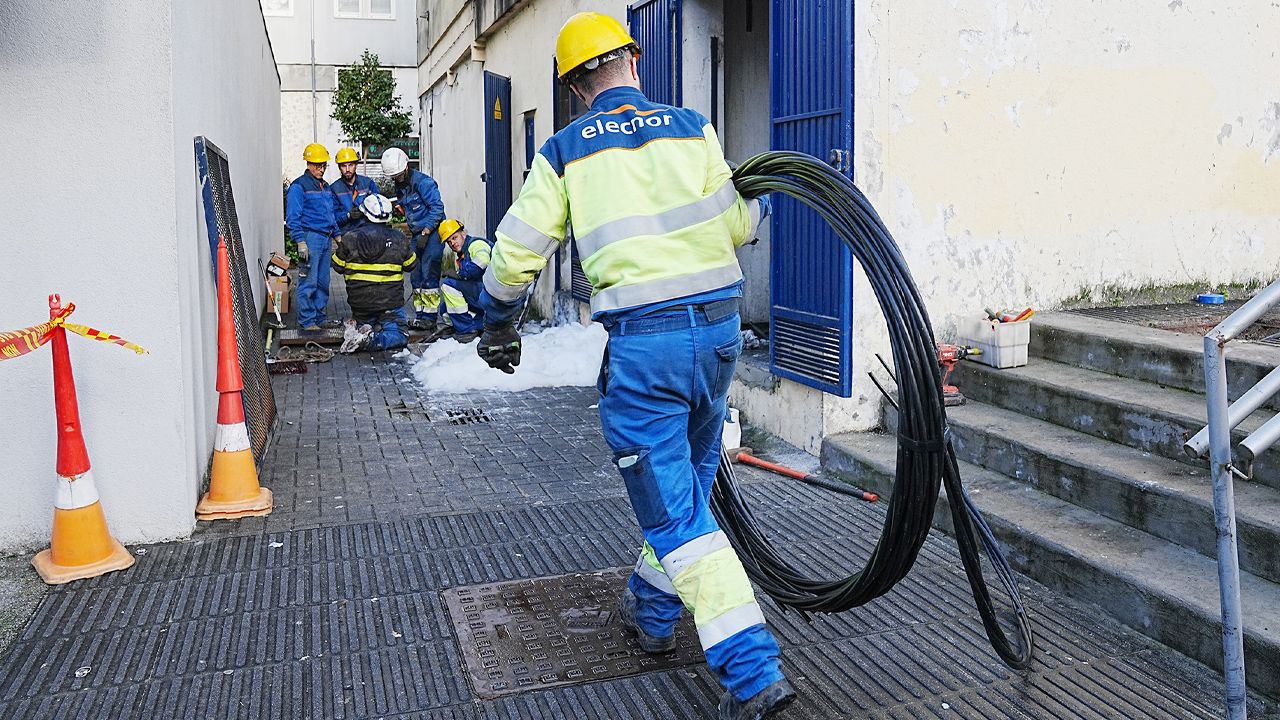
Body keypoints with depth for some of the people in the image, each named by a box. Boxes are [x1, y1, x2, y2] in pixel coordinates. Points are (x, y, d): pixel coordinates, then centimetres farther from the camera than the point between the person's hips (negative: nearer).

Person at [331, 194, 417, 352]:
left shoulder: (350, 238, -6)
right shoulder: (399, 239, -5)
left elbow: (338, 266, 5)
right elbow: (410, 265, 10)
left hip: (360, 301, 2)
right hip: (391, 301, -2)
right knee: (398, 337, 5)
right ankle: (374, 340, -25)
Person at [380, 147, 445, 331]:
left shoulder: (423, 182, -13)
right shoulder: (400, 186, 14)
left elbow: (437, 207, -17)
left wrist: (425, 233, -19)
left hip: (432, 232, -9)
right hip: (418, 234, 9)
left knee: (429, 274, -10)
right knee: (416, 276, 9)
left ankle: (430, 316, -7)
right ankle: (419, 314, 16)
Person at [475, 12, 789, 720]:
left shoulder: (564, 151, 3)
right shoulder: (692, 127, 8)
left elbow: (516, 254, 4)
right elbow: (739, 224, 8)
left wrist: (496, 324, 21)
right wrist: (759, 197, 31)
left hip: (642, 341, -4)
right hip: (719, 324, 4)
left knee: (676, 512, 1)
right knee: (690, 480, 23)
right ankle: (651, 610, 41)